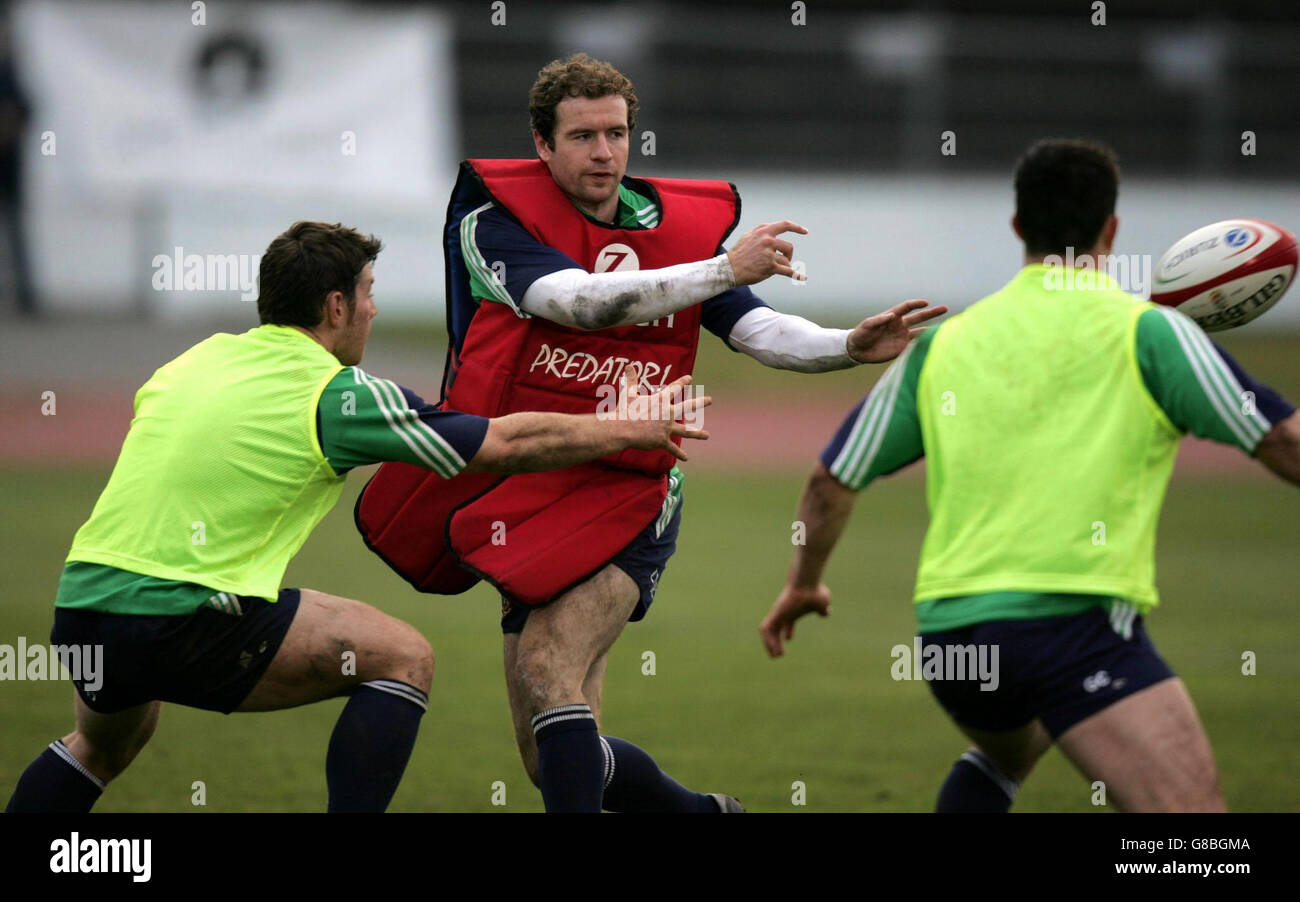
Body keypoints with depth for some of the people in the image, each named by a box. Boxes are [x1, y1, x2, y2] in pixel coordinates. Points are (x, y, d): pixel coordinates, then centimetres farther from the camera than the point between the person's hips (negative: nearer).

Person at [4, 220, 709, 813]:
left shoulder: (196, 359, 14)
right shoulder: (338, 396, -4)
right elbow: (507, 443, 1)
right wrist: (629, 429, 15)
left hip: (79, 604, 7)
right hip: (187, 621, -7)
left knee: (105, 741, 37)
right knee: (404, 657, 2)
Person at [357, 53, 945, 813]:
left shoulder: (681, 222, 3)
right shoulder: (492, 222, -7)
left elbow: (759, 330, -5)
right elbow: (578, 299, -24)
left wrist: (851, 346, -26)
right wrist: (724, 269, -32)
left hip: (625, 501, -1)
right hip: (514, 487, 1)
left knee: (548, 666, -28)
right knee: (551, 762, 5)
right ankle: (705, 814, 29)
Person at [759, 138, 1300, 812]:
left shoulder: (943, 343, 16)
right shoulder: (1147, 332, 1)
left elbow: (831, 484, 22)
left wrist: (803, 583, 39)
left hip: (948, 628, 6)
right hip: (1078, 623, -6)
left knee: (1004, 755, 38)